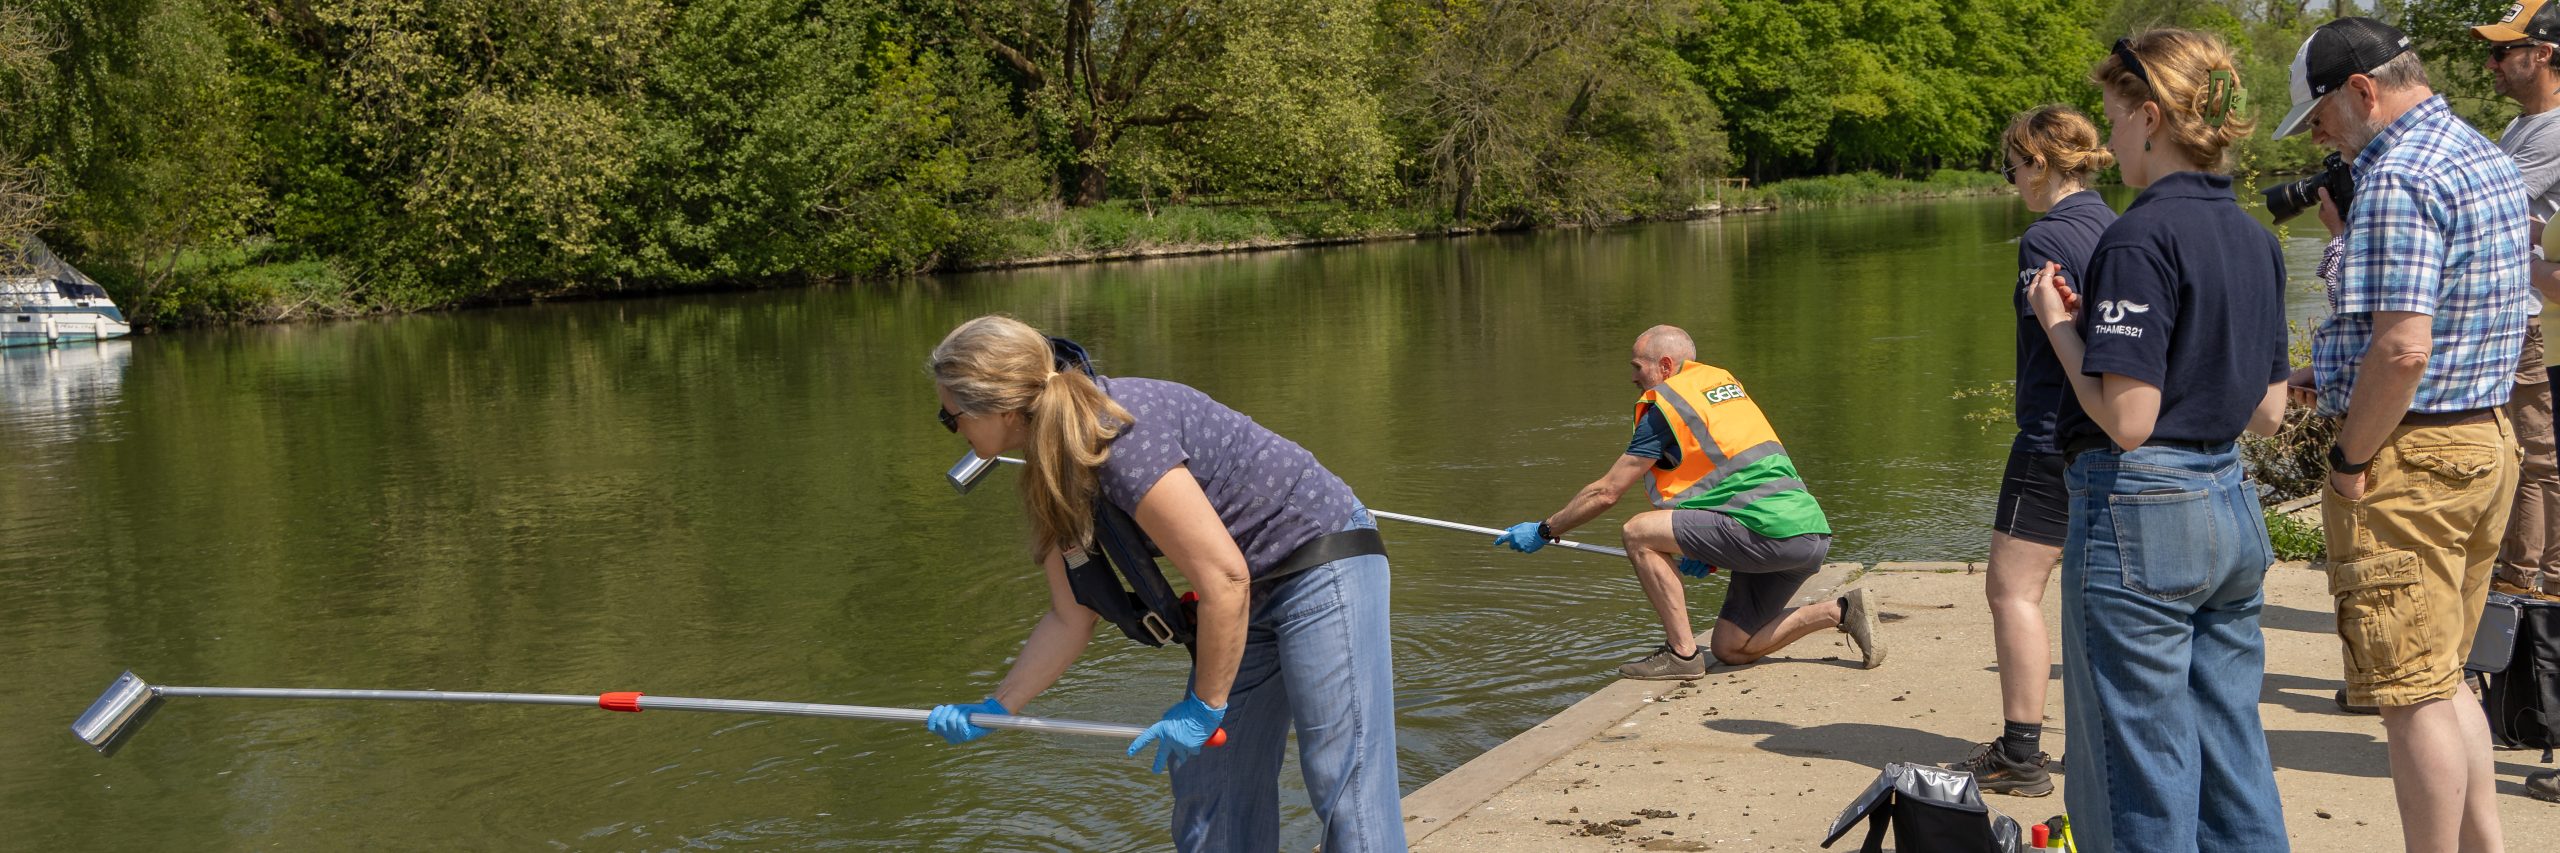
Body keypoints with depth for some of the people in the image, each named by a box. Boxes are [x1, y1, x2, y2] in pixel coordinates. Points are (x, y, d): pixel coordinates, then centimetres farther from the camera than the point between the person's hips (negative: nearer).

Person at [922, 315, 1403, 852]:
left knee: (1347, 791, -10)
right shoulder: (1050, 476, 1)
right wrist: (996, 708, 9)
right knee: (1207, 789, 11)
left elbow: (1225, 579, -27)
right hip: (1253, 594, 10)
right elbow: (1071, 619, 11)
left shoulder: (1121, 437, -28)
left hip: (1322, 567, -10)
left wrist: (1204, 707, -17)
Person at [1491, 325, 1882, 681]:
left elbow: (1606, 493, 0)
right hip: (1812, 532, 9)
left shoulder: (1665, 405, -3)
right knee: (1730, 648, 15)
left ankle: (1682, 652, -7)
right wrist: (1707, 553, 27)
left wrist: (1545, 531, 12)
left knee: (1639, 531, -7)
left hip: (1771, 531, -9)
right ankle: (1840, 611, 9)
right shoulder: (1725, 382, 23)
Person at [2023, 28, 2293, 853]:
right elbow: (2269, 412, 15)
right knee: (2235, 764, 15)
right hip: (2233, 509, 9)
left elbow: (2127, 419, -21)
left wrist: (2060, 325, -7)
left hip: (2142, 513, -9)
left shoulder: (2141, 238, -16)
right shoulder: (2255, 238, 10)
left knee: (2141, 785, 1)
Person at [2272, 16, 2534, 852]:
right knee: (2444, 676, 19)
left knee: (2414, 692, -3)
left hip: (2408, 457, -10)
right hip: (2486, 439, 10)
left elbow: (2401, 349, -26)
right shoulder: (2491, 160, 13)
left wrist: (2350, 459, -15)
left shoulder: (2398, 180, -19)